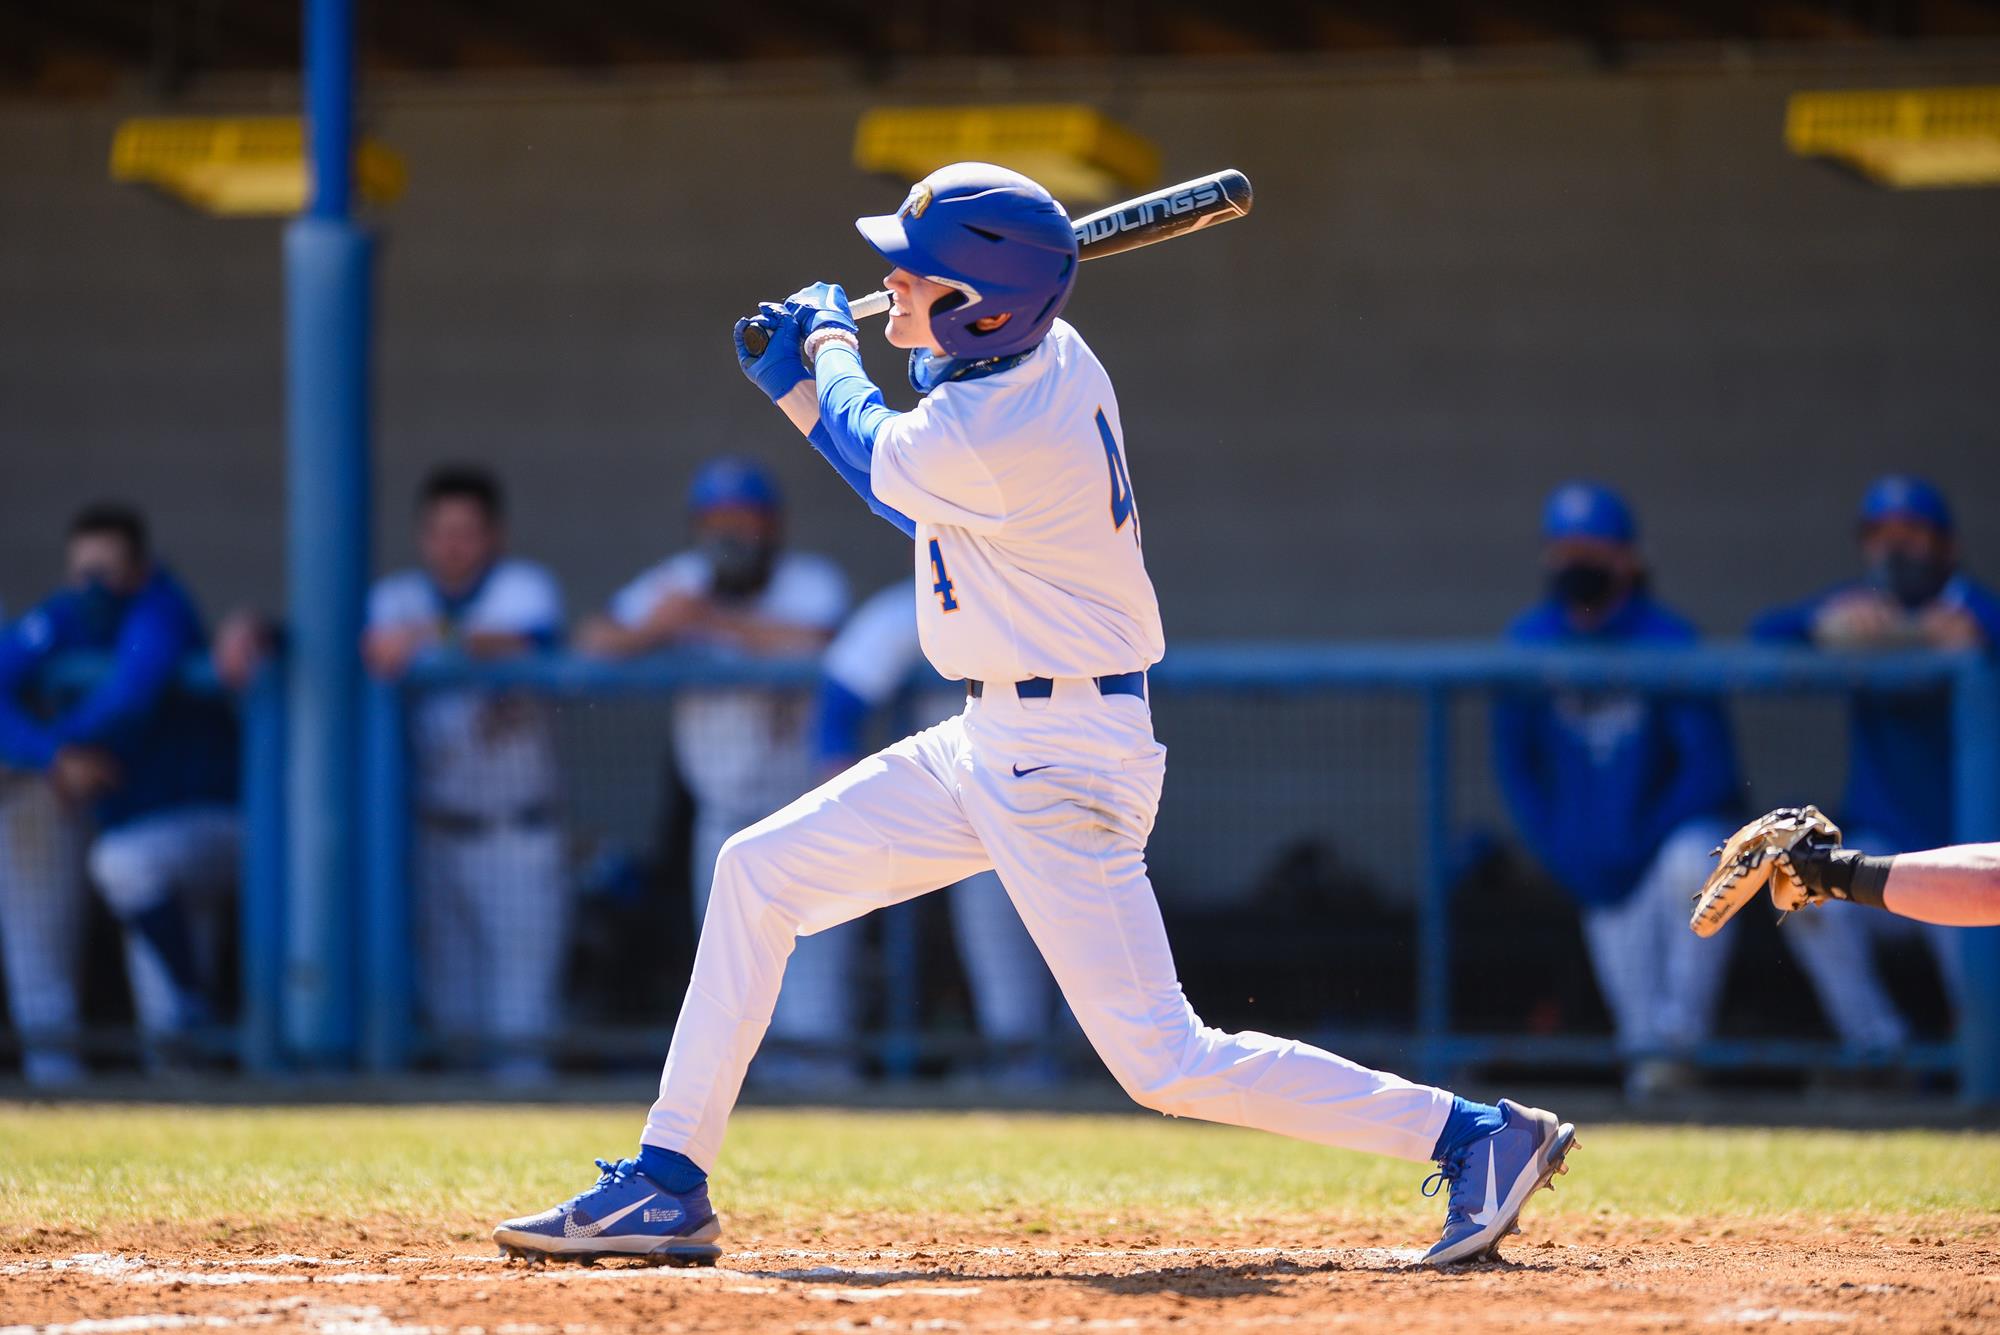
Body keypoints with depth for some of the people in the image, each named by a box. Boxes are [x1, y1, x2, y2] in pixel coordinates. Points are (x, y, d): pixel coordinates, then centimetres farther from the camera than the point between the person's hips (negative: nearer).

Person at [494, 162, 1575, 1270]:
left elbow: (876, 457, -3)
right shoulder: (1051, 355, 0)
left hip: (1062, 767, -10)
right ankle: (668, 1188, 16)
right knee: (759, 873, 10)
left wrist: (831, 342, 15)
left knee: (1164, 1062, -8)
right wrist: (792, 383, 19)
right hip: (991, 747, 10)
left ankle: (1474, 1135, -1)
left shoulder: (983, 446, -28)